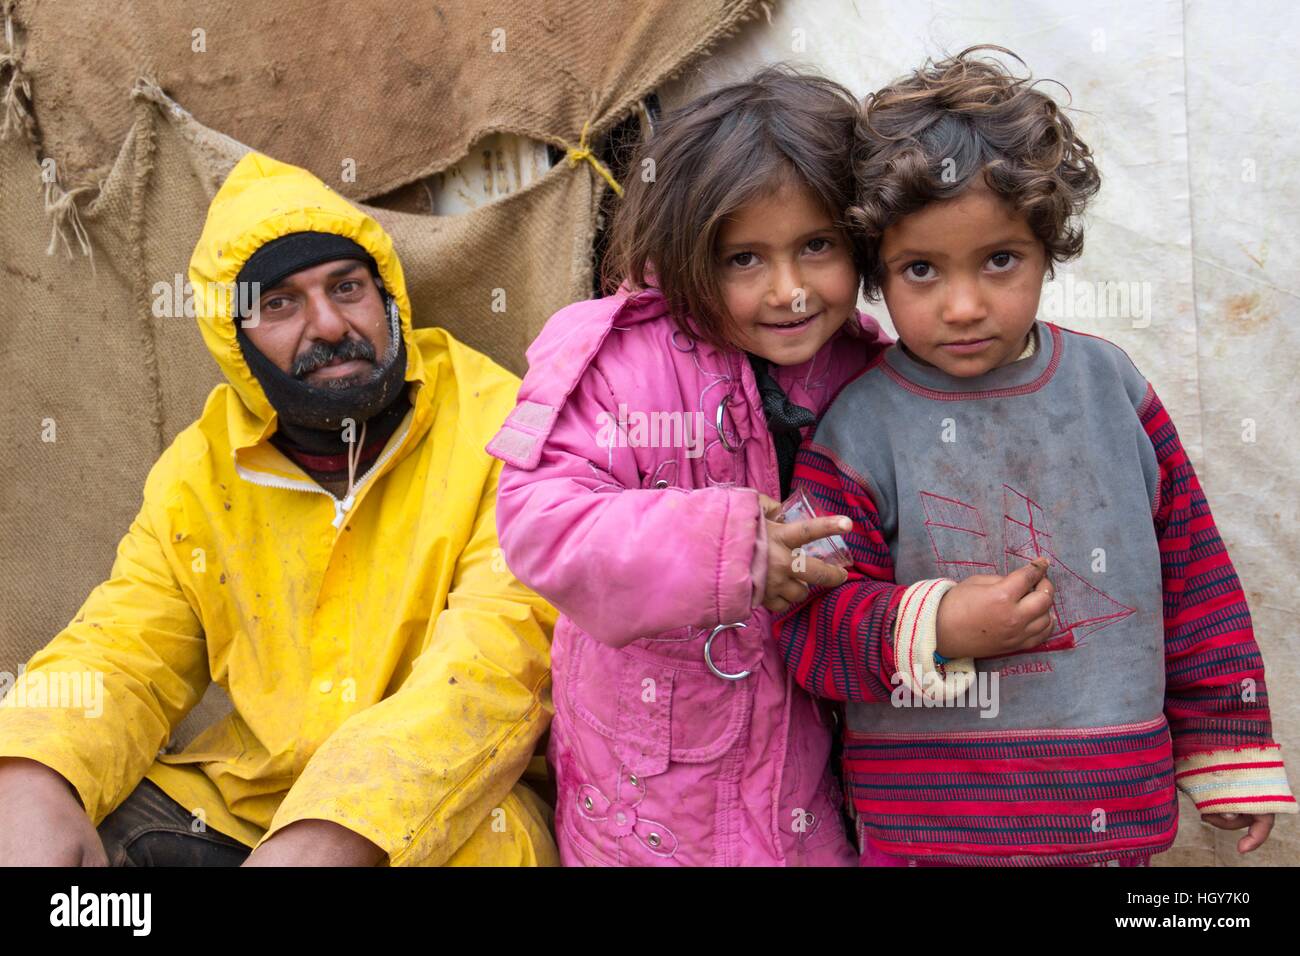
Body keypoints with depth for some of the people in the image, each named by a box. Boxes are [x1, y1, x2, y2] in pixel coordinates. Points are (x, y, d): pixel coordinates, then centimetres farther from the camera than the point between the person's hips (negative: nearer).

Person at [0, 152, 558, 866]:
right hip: (246, 787, 5)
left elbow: (501, 656, -22)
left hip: (447, 802, -4)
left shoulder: (496, 427, -12)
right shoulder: (200, 469, 5)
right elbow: (125, 653, 4)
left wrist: (331, 835, -34)